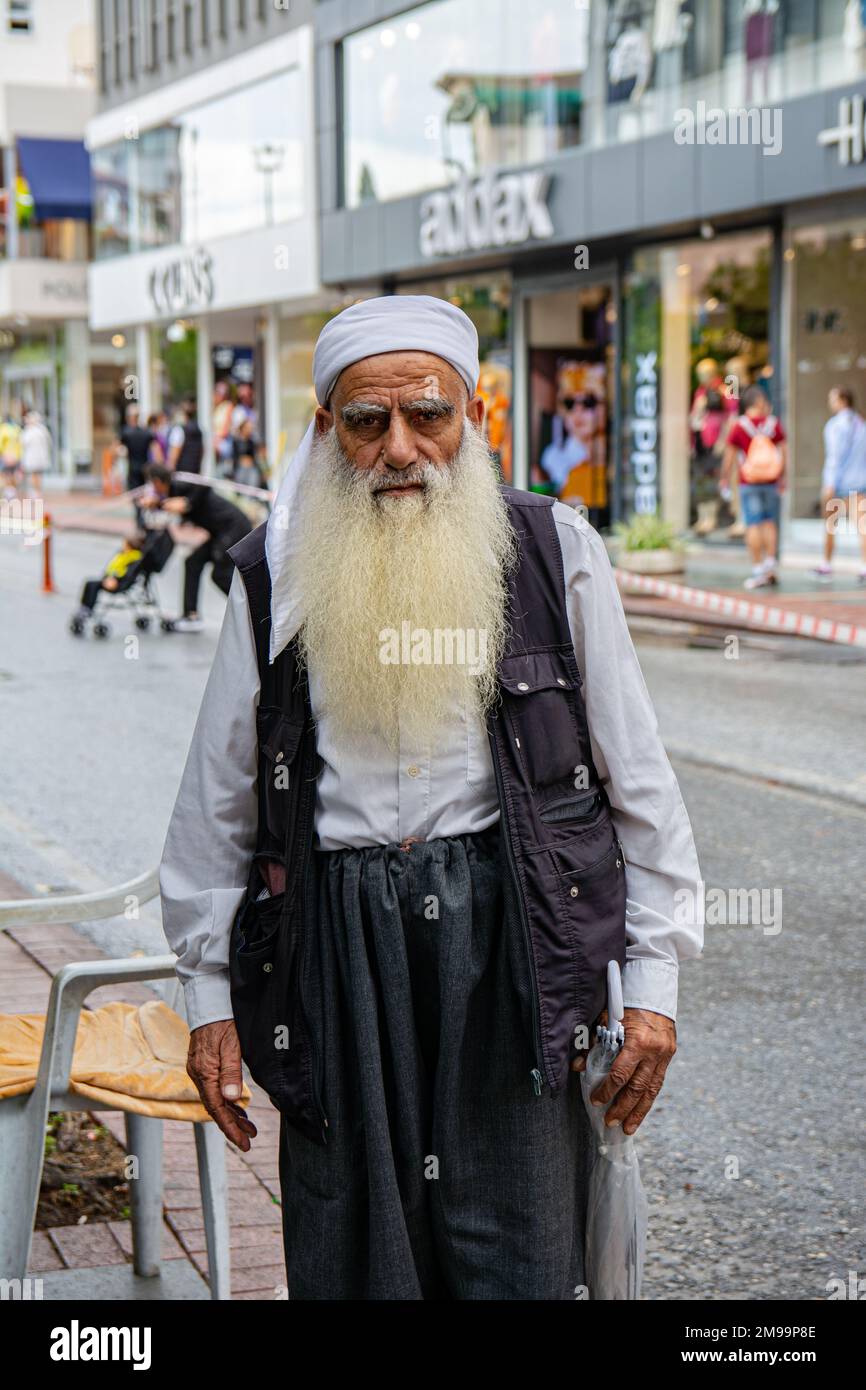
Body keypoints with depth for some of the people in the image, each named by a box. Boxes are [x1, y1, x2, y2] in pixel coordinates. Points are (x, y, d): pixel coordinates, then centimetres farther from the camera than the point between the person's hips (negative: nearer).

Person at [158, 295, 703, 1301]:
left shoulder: (553, 551, 2)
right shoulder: (278, 576, 6)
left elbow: (636, 775, 6)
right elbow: (218, 801, 12)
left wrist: (653, 982, 3)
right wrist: (209, 998, 10)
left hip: (509, 929, -1)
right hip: (335, 943, 1)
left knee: (518, 1260, 1)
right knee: (348, 1257, 7)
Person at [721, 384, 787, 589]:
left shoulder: (738, 426, -5)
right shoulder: (774, 424, 0)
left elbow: (729, 456, -2)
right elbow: (782, 453, 3)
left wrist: (724, 480, 9)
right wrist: (782, 479, 14)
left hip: (748, 483, -2)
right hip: (771, 482, 2)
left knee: (753, 526, -2)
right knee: (770, 522, 13)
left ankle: (758, 570, -4)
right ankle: (770, 565, 8)